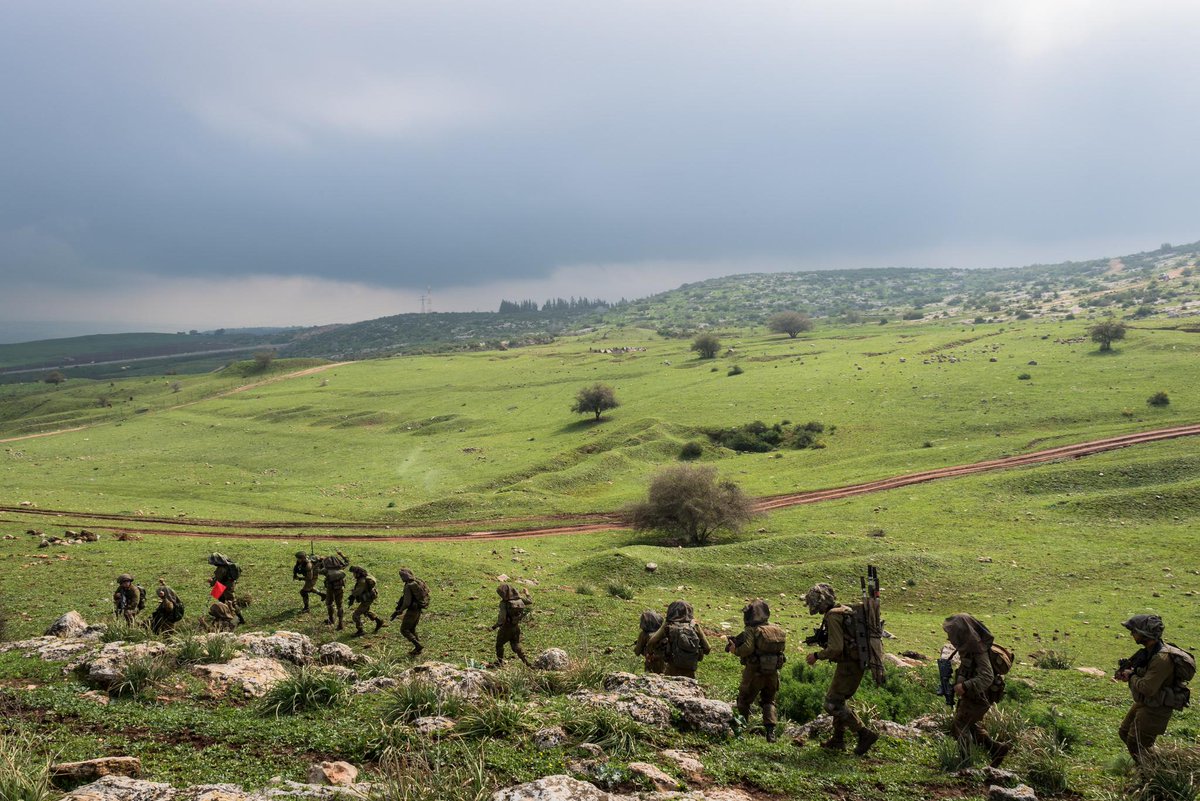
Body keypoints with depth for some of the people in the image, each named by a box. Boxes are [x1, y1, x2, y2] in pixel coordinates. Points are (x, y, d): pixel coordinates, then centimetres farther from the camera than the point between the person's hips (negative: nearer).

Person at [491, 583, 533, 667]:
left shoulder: (504, 603, -22)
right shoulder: (519, 599, -6)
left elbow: (502, 619, -24)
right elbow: (530, 602, 11)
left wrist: (494, 626, -14)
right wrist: (527, 594, 28)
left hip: (506, 627, -5)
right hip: (516, 626, 5)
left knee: (499, 644, 17)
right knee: (516, 645, 17)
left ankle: (499, 662, 27)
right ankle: (525, 661, 7)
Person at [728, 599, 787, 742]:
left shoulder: (752, 630, -14)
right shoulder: (778, 630, 4)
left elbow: (748, 648, -25)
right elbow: (782, 647, 6)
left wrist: (735, 650, -9)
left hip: (754, 673, -5)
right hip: (773, 674, 5)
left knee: (744, 701, 15)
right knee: (769, 702, 19)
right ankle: (771, 731, 4)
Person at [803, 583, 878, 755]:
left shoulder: (832, 616, -17)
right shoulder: (845, 611, 14)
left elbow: (836, 648, -23)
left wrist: (817, 655, -9)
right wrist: (822, 641, 18)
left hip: (848, 666, -10)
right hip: (856, 663, 10)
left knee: (832, 704, -6)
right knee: (838, 700, 20)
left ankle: (864, 734, -6)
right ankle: (838, 739, 27)